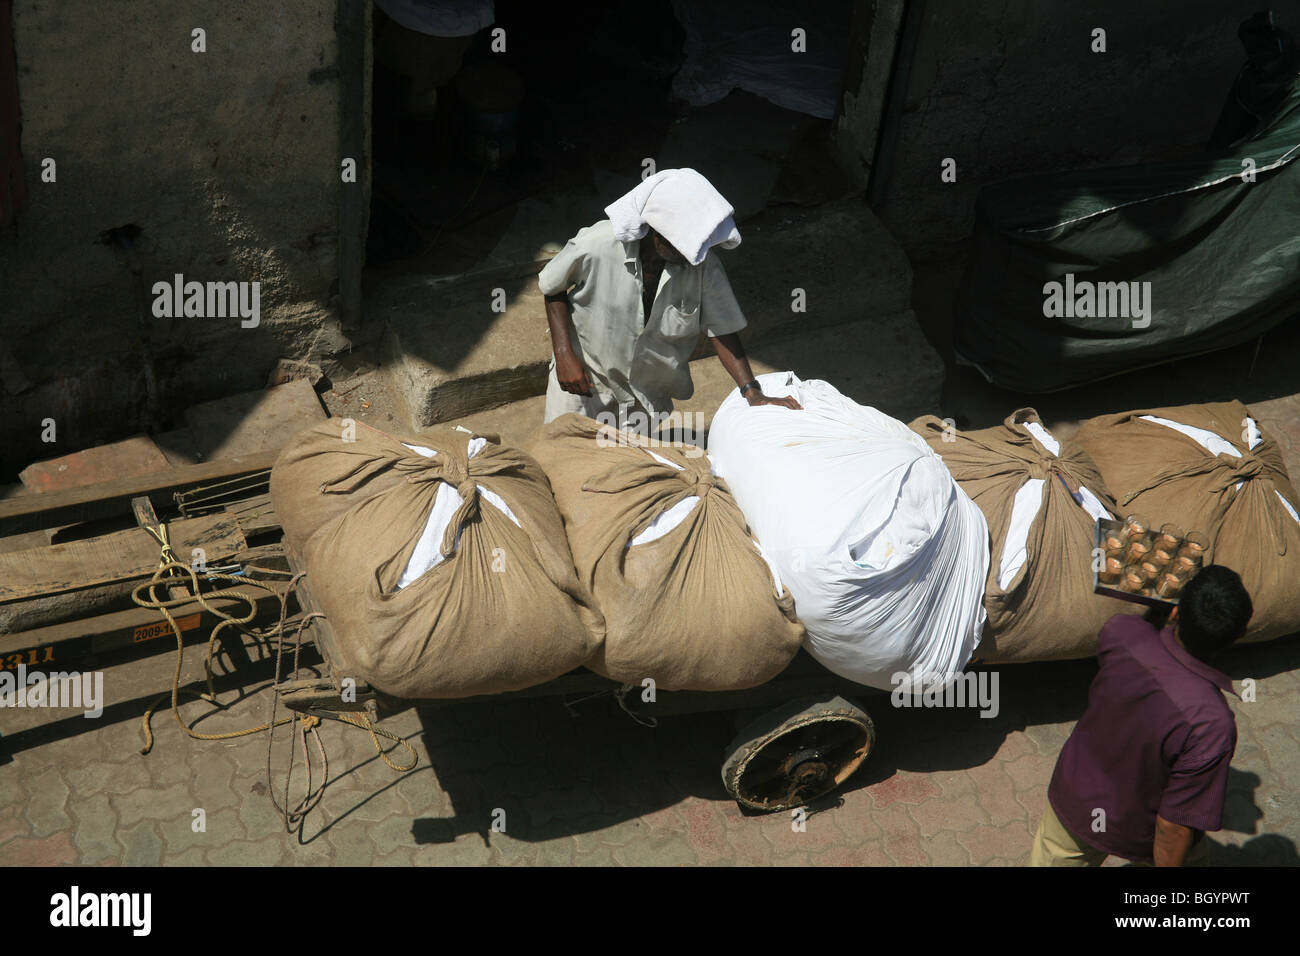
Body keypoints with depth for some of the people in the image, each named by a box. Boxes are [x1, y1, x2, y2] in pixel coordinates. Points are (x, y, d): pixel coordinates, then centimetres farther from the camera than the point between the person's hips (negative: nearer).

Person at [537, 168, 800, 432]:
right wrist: (564, 354, -15)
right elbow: (553, 287, -9)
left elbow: (721, 329, -14)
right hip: (583, 376, -2)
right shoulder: (596, 245, -28)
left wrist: (752, 391, -22)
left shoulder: (703, 263, -23)